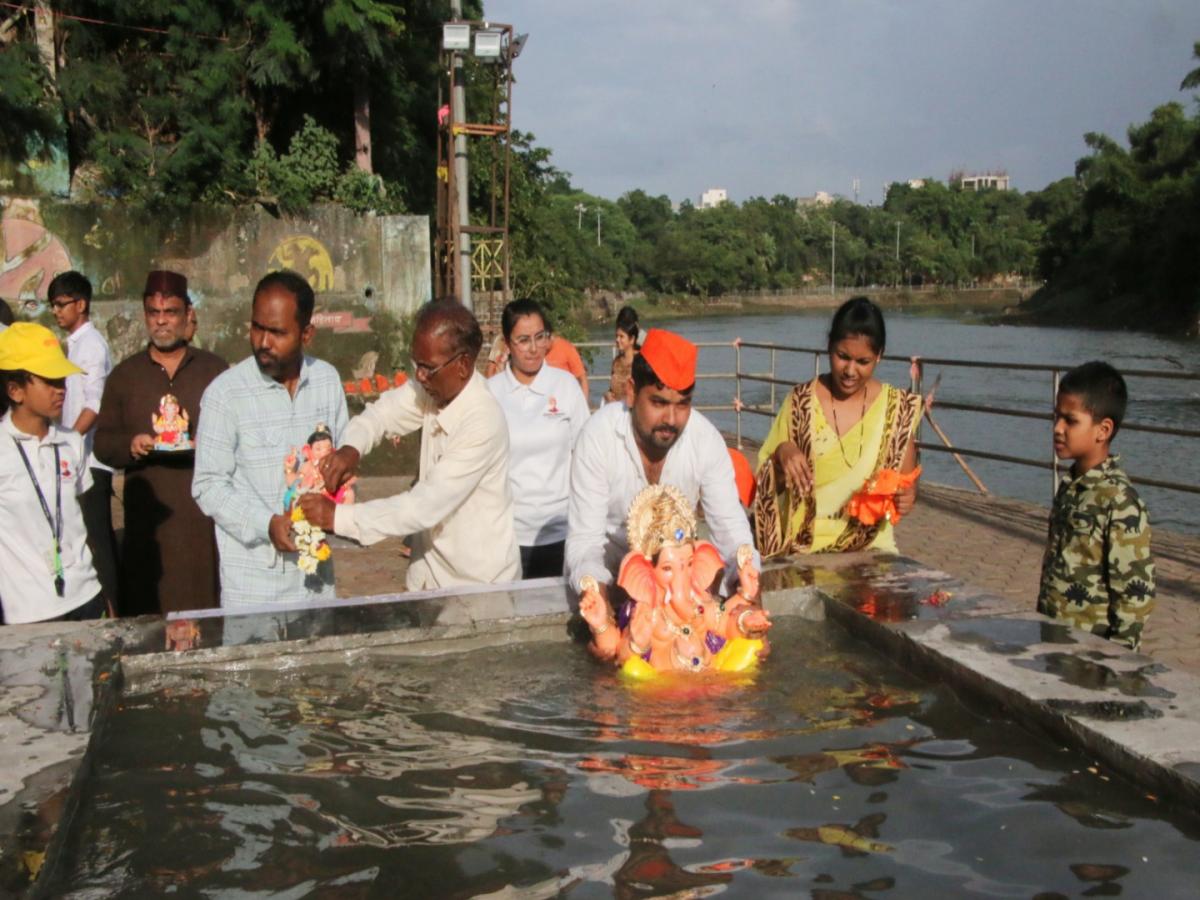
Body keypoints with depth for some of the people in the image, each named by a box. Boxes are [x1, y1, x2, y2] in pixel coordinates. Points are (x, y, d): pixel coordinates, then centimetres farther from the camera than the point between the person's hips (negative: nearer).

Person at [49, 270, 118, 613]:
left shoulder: (91, 343, -11)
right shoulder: (76, 343, 15)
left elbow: (95, 404, -19)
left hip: (89, 457, -9)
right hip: (81, 456, 9)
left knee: (96, 535, -6)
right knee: (95, 534, 13)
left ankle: (110, 605, -1)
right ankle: (109, 601, 20)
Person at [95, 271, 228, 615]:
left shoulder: (214, 369, 9)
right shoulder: (124, 374, 12)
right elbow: (102, 442, 12)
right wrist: (129, 446, -10)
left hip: (205, 512, -1)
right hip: (147, 514, 1)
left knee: (207, 606, -2)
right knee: (146, 611, -1)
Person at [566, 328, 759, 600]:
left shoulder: (707, 438, -17)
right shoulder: (597, 436, -24)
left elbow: (730, 527, -13)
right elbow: (584, 540, -25)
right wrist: (597, 595, -45)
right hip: (609, 569, -2)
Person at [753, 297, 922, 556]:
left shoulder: (896, 407, 1)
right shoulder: (801, 400, 1)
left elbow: (907, 484, 9)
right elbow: (768, 480, 6)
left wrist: (905, 498, -13)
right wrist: (782, 452, -14)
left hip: (870, 545, 1)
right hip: (804, 545, -1)